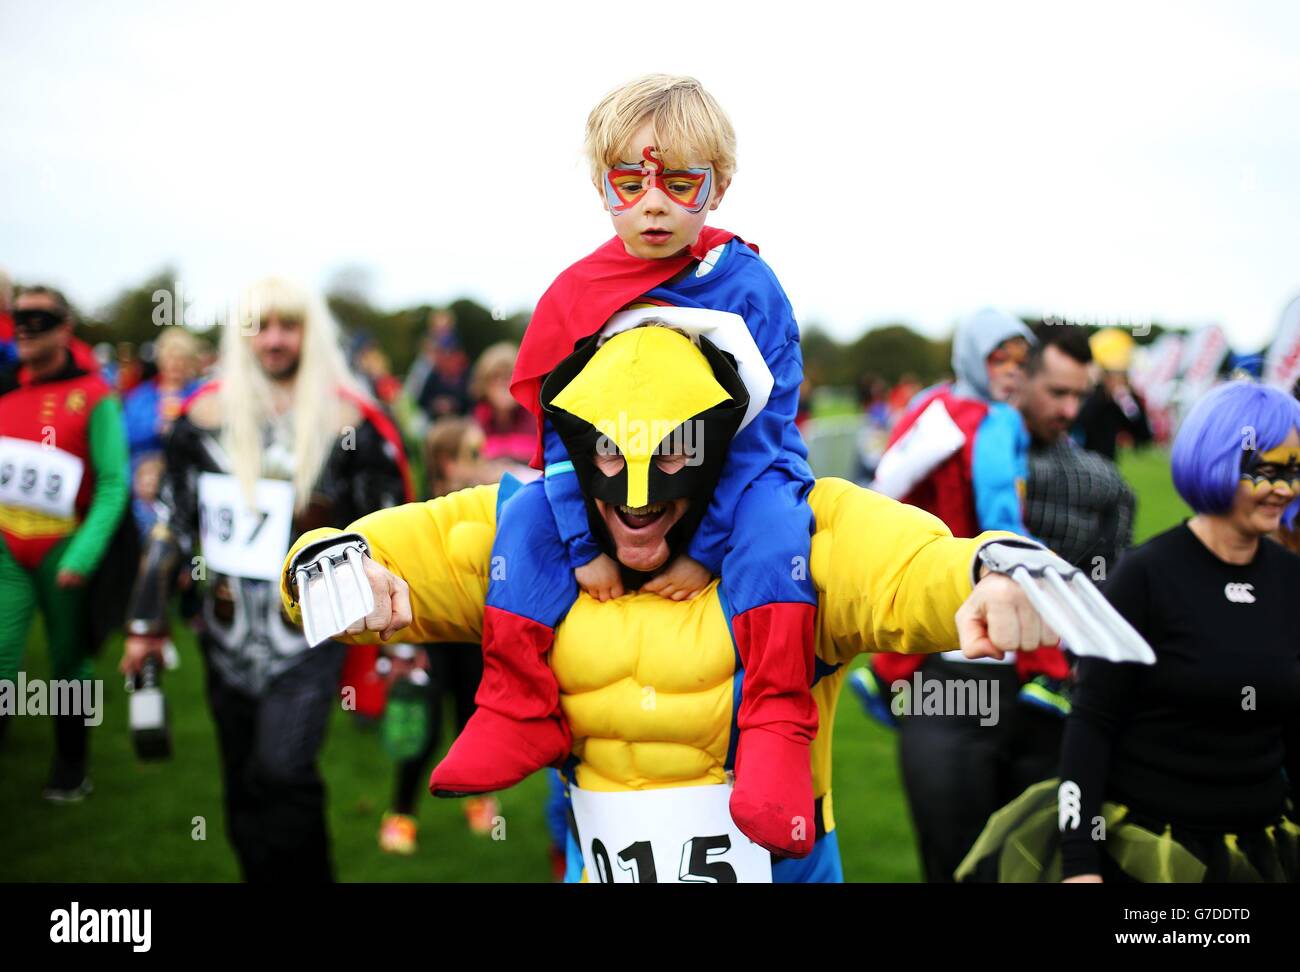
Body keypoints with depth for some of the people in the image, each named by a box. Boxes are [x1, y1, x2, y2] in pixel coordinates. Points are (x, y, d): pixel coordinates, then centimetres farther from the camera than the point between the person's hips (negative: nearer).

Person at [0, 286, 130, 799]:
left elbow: (113, 482, -11)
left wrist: (82, 557, -19)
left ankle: (70, 771, 26)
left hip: (62, 551, -2)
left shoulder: (92, 396, -7)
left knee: (68, 662, 10)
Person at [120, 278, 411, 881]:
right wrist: (146, 621, 11)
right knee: (245, 792, 9)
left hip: (310, 634, -3)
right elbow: (173, 522, 11)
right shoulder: (205, 416, 4)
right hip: (229, 636, 4)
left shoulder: (348, 423, -4)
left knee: (282, 775, -18)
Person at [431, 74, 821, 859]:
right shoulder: (577, 294, -3)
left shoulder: (748, 286, -12)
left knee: (773, 522, -33)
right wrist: (584, 543, -10)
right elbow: (562, 431, -1)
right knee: (530, 518, -18)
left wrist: (706, 547, -18)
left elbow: (760, 429, -13)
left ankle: (777, 735, -33)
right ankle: (518, 715, -10)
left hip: (737, 480, -3)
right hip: (611, 494, 4)